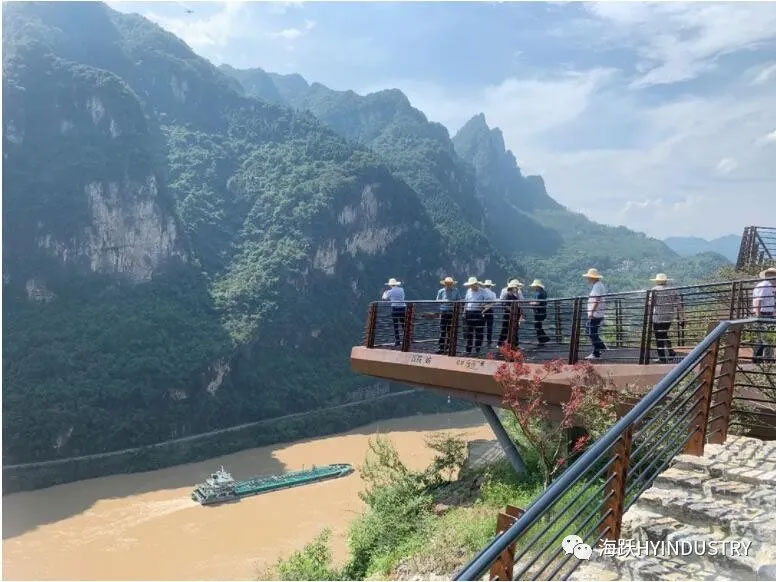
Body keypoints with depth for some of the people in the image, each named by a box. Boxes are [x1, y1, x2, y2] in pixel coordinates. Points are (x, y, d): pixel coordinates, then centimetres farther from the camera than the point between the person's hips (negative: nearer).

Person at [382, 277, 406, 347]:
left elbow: (384, 299, 13)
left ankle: (397, 342, 1)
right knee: (403, 325, 9)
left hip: (395, 308, -3)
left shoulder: (390, 292, -2)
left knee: (395, 325, 3)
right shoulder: (401, 290, 7)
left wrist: (385, 292, 31)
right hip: (403, 307, 3)